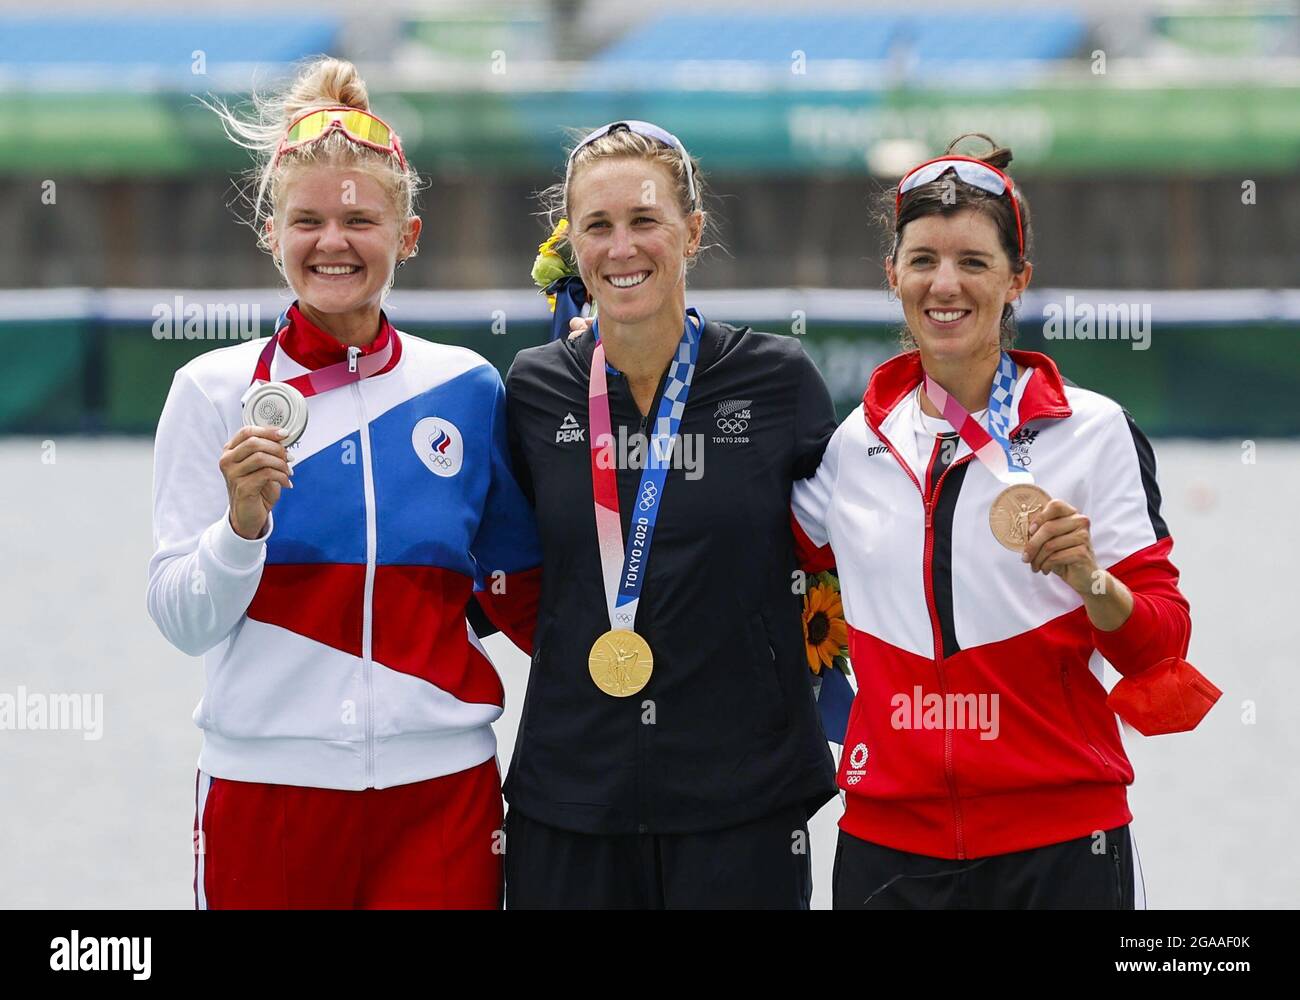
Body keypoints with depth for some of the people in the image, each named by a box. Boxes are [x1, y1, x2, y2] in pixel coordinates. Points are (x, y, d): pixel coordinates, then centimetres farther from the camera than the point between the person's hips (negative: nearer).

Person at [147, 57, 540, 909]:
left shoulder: (468, 389, 4)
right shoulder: (215, 391, -1)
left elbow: (522, 587, 15)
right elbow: (185, 624, -4)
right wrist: (243, 522, -19)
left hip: (438, 788, 1)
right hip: (263, 785, -1)